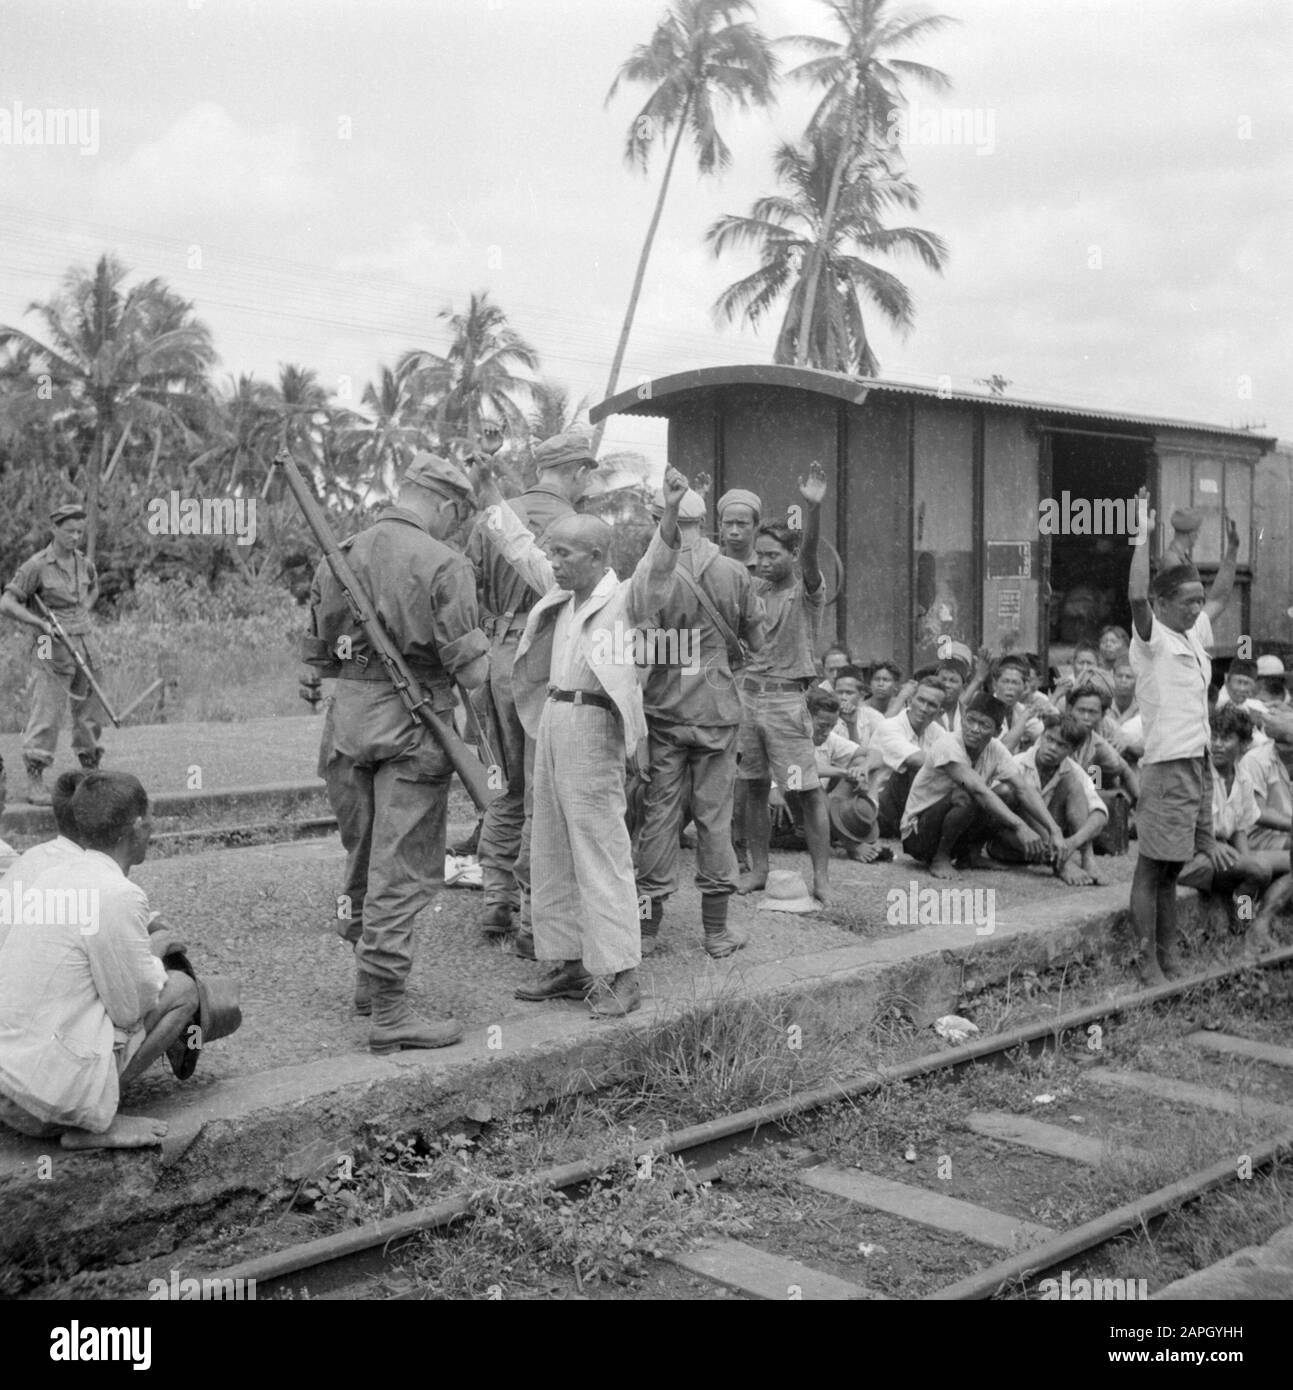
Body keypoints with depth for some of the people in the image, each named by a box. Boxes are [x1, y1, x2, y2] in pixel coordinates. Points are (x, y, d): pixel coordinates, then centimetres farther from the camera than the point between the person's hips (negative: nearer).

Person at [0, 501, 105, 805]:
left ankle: (92, 772, 25)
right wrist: (42, 623, -20)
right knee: (46, 715, -8)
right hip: (53, 651, -6)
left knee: (88, 714, 13)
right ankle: (35, 781, -2)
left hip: (85, 647, 6)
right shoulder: (37, 566, -11)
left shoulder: (84, 564, 8)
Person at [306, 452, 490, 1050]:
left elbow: (318, 652, 13)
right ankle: (389, 1012, 2)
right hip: (411, 722, -6)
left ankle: (368, 977, 36)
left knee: (363, 855, 21)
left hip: (347, 716, 7)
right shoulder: (443, 565, -12)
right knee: (403, 870, -1)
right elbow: (468, 664, -13)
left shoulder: (337, 557, 8)